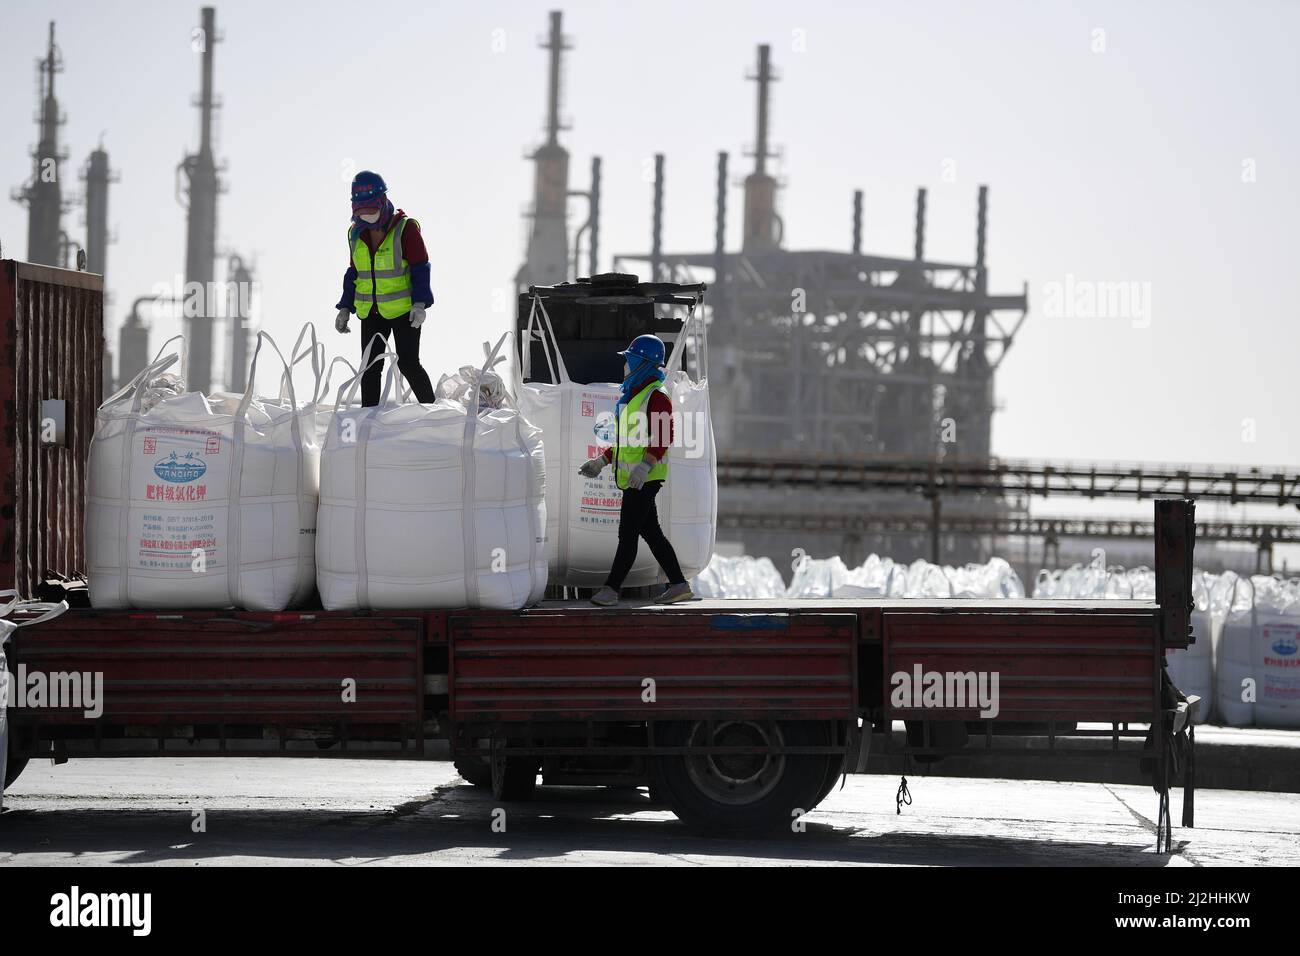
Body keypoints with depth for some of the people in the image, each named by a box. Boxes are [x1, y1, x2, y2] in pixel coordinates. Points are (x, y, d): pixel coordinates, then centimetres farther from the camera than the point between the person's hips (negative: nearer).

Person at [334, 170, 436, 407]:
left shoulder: (405, 228, -9)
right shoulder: (356, 234, 7)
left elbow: (420, 267, -9)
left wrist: (420, 303, -19)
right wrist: (346, 308, 11)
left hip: (403, 310, -5)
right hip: (370, 313, 5)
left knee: (408, 364, -5)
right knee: (370, 369, 3)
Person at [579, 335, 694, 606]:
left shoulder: (656, 397, -13)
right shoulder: (633, 395, 19)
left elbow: (663, 436, -23)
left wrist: (646, 464, -33)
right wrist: (601, 461, 25)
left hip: (645, 479, -10)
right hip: (633, 478, 10)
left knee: (627, 535, -8)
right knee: (651, 533, 11)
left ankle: (610, 590, -7)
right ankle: (679, 585, 15)